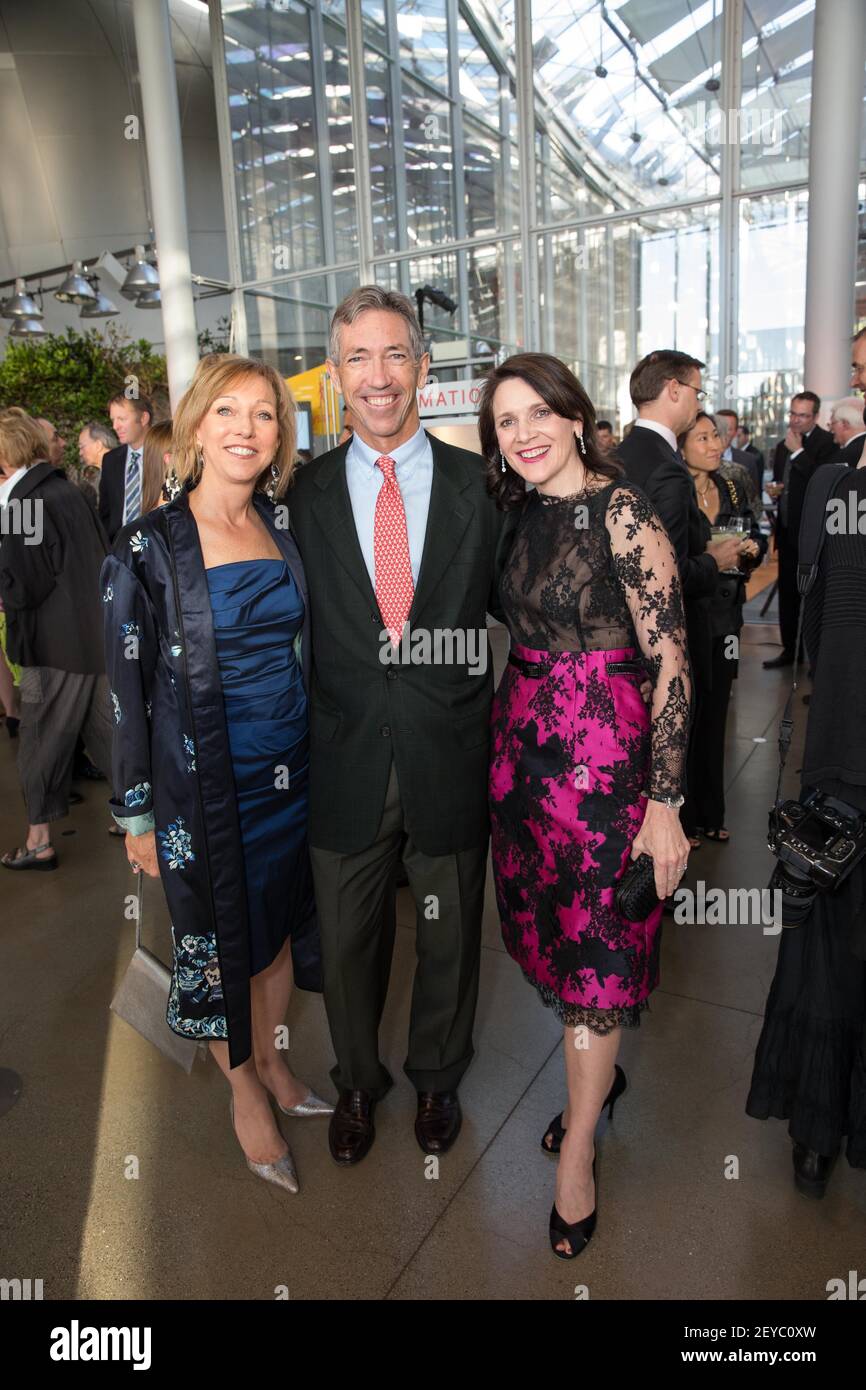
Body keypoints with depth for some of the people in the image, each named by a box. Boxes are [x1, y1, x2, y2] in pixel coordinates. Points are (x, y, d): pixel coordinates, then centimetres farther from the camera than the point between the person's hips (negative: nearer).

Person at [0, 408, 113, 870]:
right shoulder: (67, 490, 8)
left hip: (55, 643, -7)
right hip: (95, 635, 8)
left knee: (40, 743, 5)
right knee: (104, 733, 16)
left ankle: (38, 843, 15)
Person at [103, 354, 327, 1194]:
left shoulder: (283, 532, 3)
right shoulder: (147, 549, -12)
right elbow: (127, 691, -8)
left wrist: (321, 764, 11)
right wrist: (136, 813, -6)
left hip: (290, 774, 5)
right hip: (202, 787, -4)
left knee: (279, 930, 19)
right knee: (219, 944, 13)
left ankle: (271, 1062, 45)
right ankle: (245, 1093, 38)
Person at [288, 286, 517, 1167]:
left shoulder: (480, 485, -2)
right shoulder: (304, 495, 0)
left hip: (451, 759, 0)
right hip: (345, 762, 1)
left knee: (449, 936, 18)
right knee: (346, 940, 18)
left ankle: (437, 1079, 46)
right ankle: (357, 1080, 46)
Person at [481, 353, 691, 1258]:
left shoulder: (621, 512, -13)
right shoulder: (523, 515, 8)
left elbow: (669, 663, -16)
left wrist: (664, 807, -17)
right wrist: (507, 740, 12)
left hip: (602, 751, -7)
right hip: (524, 743, 7)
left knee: (596, 947, 5)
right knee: (550, 932, 17)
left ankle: (577, 1151, 24)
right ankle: (598, 1076, 43)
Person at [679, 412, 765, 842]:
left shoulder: (734, 492, 9)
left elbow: (757, 538, 18)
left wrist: (752, 548, -4)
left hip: (723, 618, 6)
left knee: (714, 718, 13)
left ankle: (710, 813, 25)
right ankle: (681, 814, 18)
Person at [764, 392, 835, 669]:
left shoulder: (827, 443, -12)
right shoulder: (783, 446, 13)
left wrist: (798, 452, -19)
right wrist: (773, 489, 2)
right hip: (788, 530, 8)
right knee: (787, 593, 13)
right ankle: (789, 649, 23)